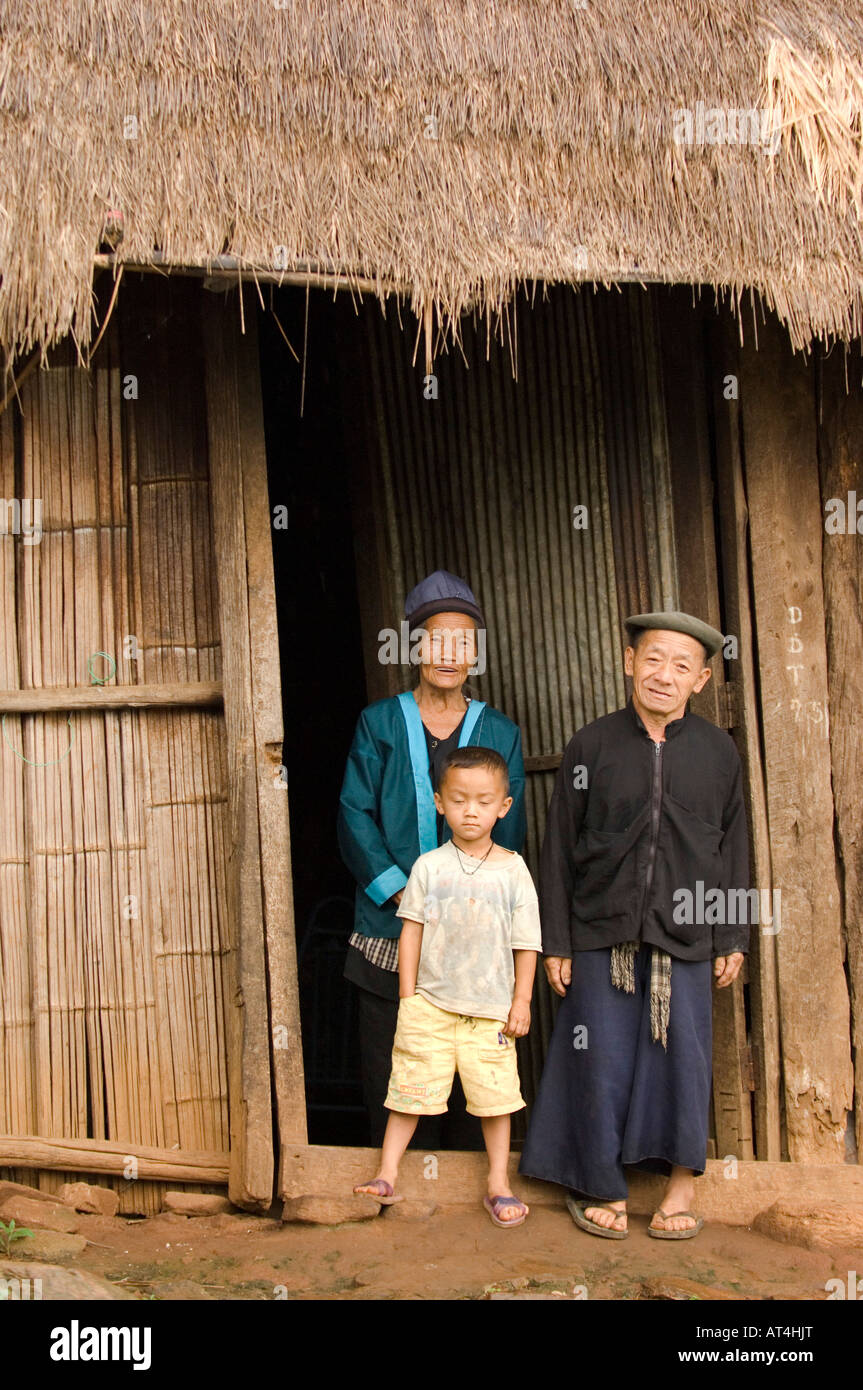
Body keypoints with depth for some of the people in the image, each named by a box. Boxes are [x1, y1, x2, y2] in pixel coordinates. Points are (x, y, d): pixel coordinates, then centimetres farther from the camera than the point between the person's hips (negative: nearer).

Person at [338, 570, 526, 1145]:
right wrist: (403, 893, -11)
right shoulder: (379, 722, 6)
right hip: (390, 927, 0)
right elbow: (355, 815, -1)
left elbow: (509, 833, 4)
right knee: (385, 1063, 4)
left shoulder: (500, 733, 9)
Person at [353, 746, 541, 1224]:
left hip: (490, 1007, 0)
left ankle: (498, 1181, 23)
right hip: (431, 1003, 0)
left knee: (495, 1094, 7)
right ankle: (387, 1173, 19)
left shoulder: (512, 870, -1)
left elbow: (526, 943, 2)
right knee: (410, 1086, 5)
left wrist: (521, 1001, -1)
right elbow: (411, 932, 3)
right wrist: (407, 996, 1)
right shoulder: (429, 866, -1)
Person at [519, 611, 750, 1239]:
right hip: (602, 935, -1)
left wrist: (732, 940, 7)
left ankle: (682, 1180, 27)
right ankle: (602, 1186, 23)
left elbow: (734, 850, 9)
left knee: (681, 1056, 6)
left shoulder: (718, 751, 2)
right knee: (601, 1061, 4)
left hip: (684, 935, 1)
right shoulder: (592, 745, -2)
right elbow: (559, 849, 1)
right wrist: (556, 942, 0)